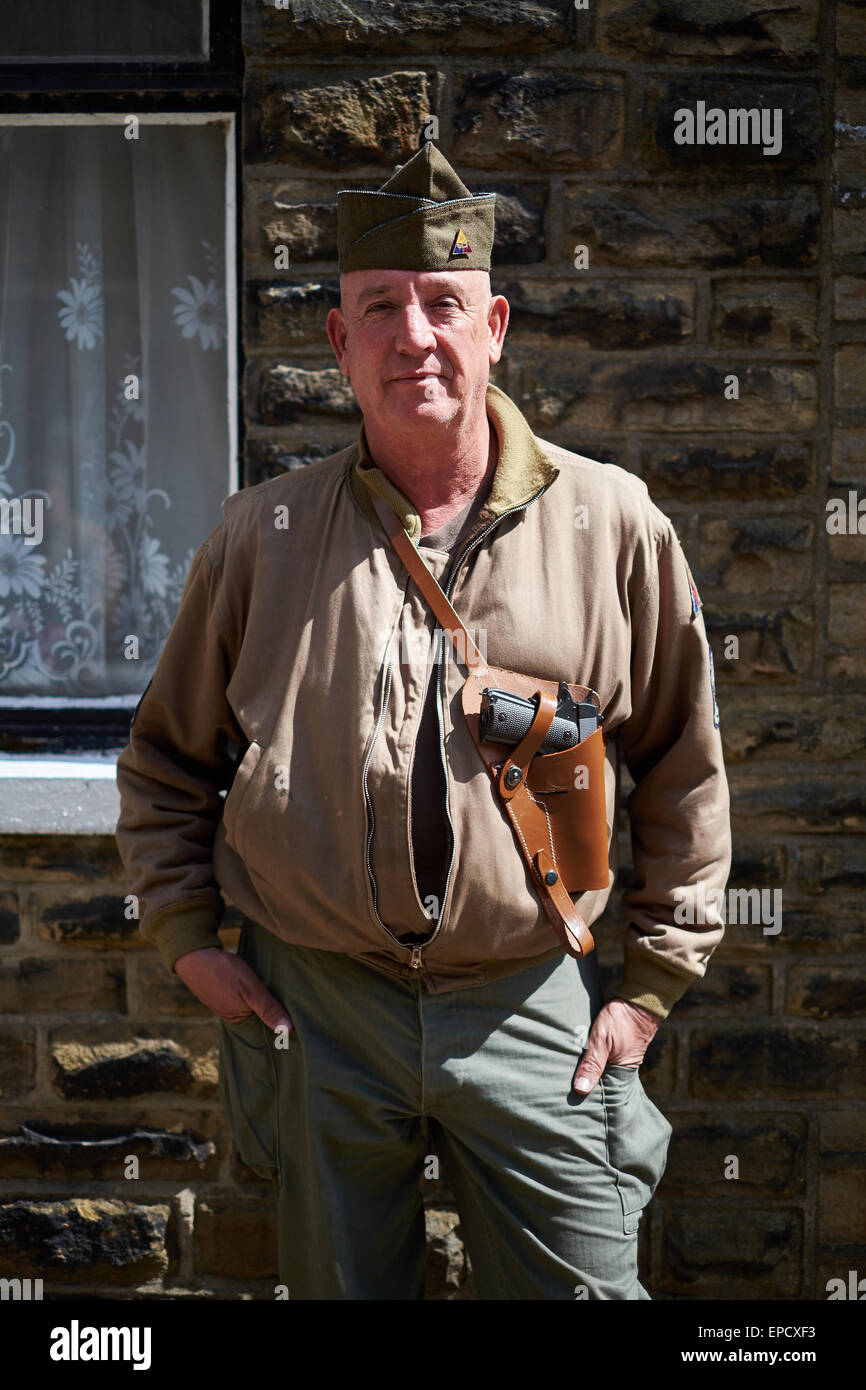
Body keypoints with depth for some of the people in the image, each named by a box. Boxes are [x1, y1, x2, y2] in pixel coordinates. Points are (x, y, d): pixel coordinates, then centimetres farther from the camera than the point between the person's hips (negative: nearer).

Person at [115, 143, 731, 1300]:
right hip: (316, 1007, 1)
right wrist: (188, 938, 3)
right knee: (341, 1287, 16)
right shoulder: (262, 536, -1)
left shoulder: (613, 525, -4)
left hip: (532, 1009, -1)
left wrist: (652, 987, 3)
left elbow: (684, 776, 5)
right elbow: (166, 759, 11)